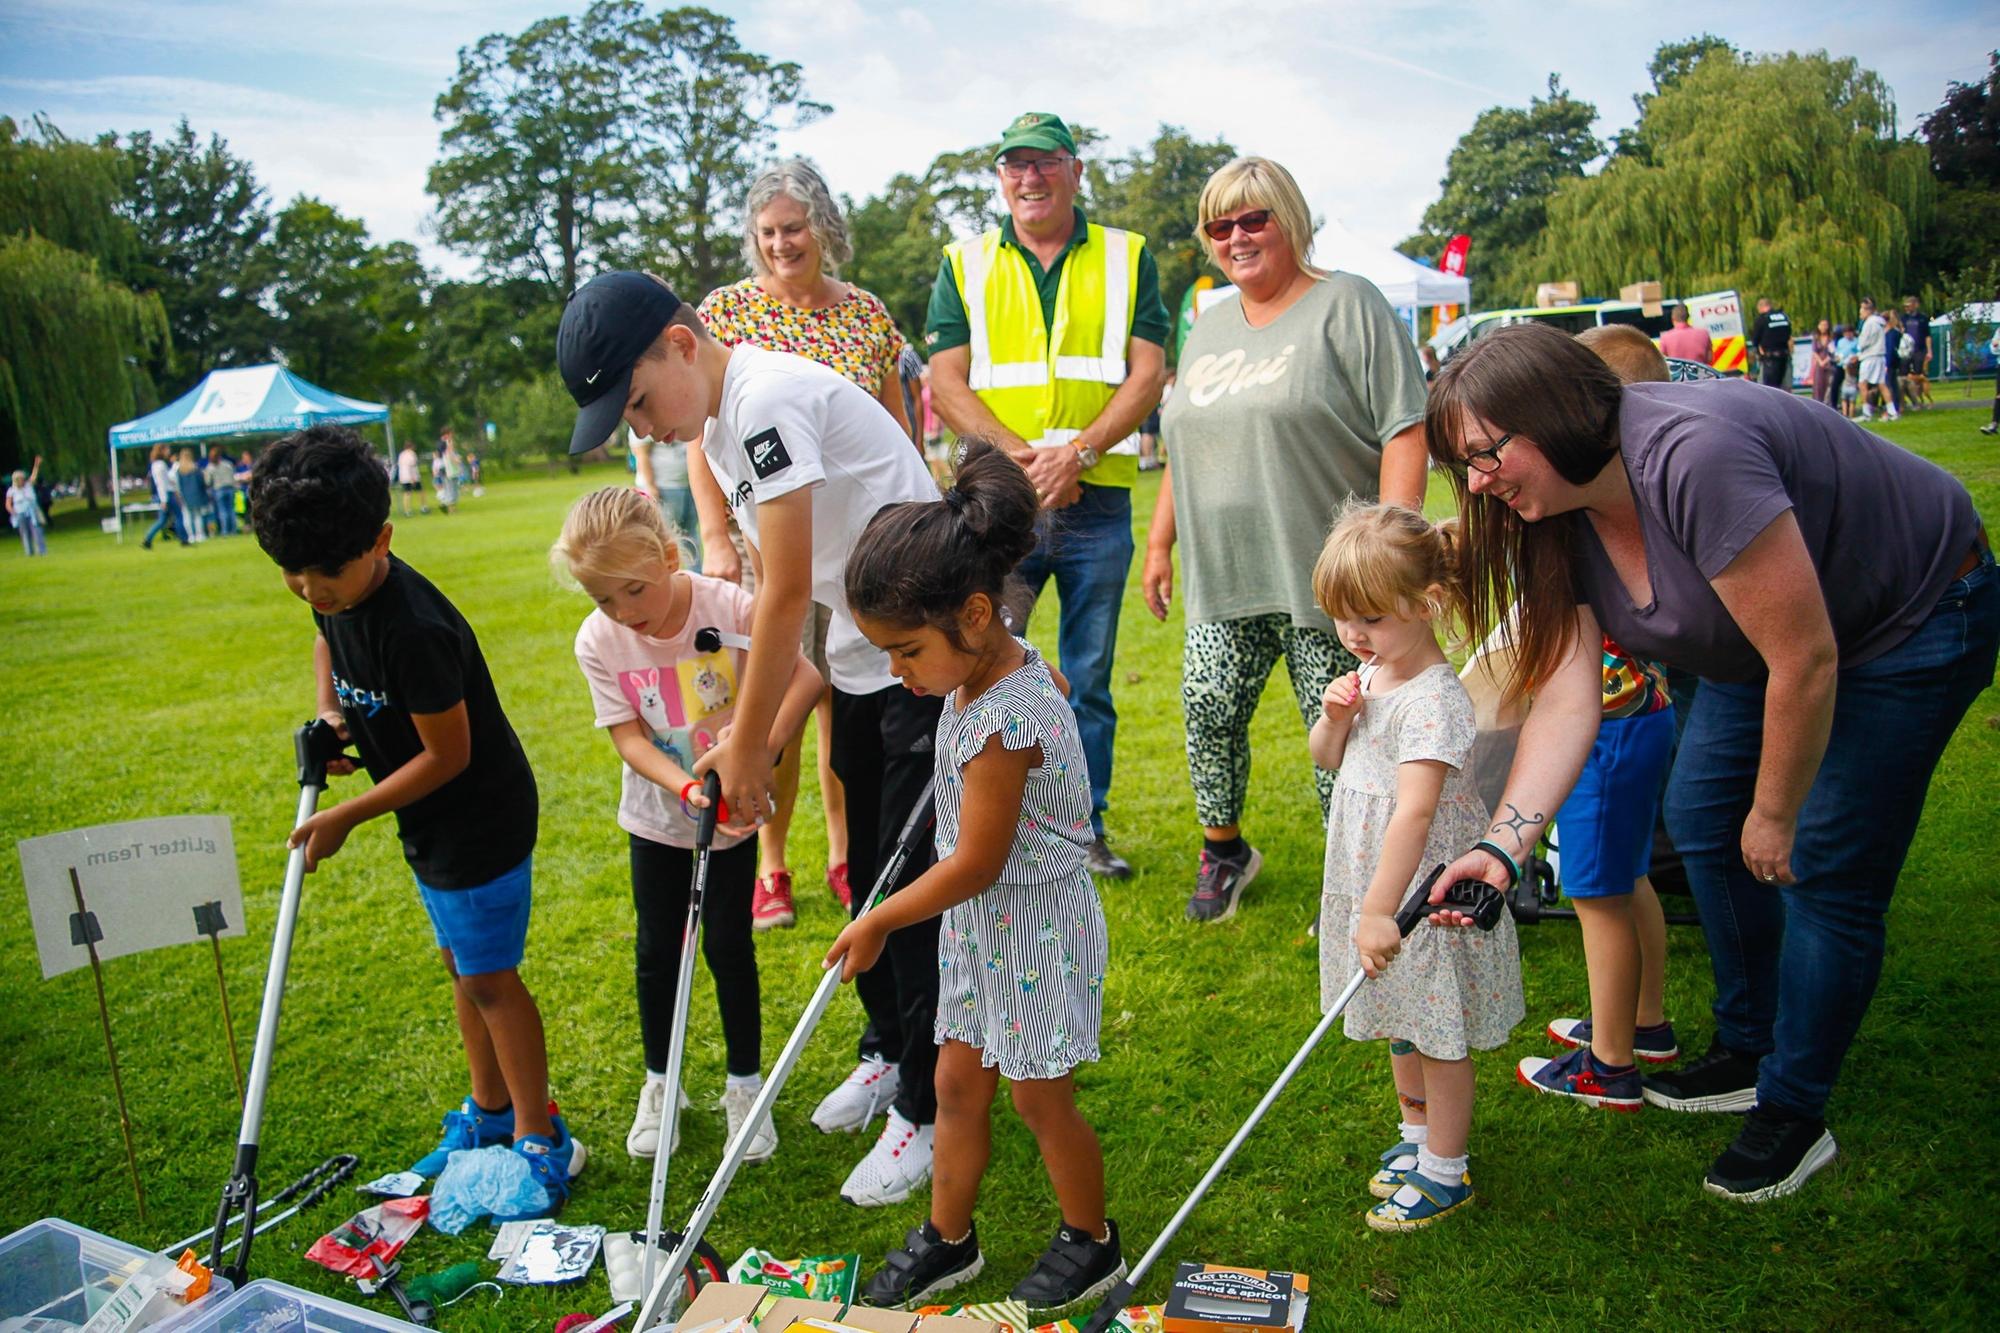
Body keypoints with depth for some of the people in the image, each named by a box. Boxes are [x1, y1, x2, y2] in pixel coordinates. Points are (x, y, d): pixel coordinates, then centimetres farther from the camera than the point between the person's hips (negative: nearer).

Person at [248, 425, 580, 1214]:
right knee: (461, 965, 20)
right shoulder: (335, 597, -4)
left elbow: (447, 755, -25)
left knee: (489, 977, 0)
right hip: (433, 823, 9)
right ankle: (489, 1112, 37)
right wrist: (329, 711, 2)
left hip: (480, 818, -9)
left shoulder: (415, 630, -32)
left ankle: (540, 1140, 16)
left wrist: (346, 818, -18)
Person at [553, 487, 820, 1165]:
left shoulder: (728, 606, -23)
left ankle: (745, 1084, 26)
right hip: (657, 816, 2)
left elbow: (805, 676, -23)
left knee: (728, 945, 4)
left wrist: (761, 747, -35)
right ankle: (659, 1084, 34)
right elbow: (628, 736, -17)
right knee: (657, 950, 12)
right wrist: (687, 789, -33)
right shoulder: (599, 640, -16)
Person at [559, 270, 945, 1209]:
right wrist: (750, 731, 3)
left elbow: (788, 594, -23)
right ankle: (887, 1052, 36)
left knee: (918, 884, -3)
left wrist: (750, 742, -14)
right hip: (860, 662, 9)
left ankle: (928, 1110, 12)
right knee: (866, 876, 17)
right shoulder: (719, 421, 8)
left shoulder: (766, 400, -22)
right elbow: (780, 591, 8)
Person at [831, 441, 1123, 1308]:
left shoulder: (1001, 725, -32)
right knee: (957, 1082, 18)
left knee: (1039, 1098, 10)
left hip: (1035, 926, -9)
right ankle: (947, 1237, 36)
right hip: (980, 923, 9)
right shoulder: (1014, 658, -5)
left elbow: (976, 864, -25)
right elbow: (1059, 684, 21)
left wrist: (875, 924, -13)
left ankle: (1090, 1243, 33)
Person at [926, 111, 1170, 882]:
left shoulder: (1126, 259, 10)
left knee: (1089, 678, 8)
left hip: (1097, 501, 1)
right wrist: (1018, 453, -13)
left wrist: (1079, 450, -14)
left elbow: (1146, 376, 1)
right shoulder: (965, 265, 10)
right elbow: (946, 384, 2)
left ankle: (1086, 825, 21)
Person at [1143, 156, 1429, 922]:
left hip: (1323, 576, -6)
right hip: (1221, 579, 6)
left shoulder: (1347, 305, -3)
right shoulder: (1209, 327, 19)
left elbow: (1405, 431, -10)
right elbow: (1185, 448, 25)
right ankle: (1222, 850, 25)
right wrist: (1160, 542, 20)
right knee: (1207, 713, 2)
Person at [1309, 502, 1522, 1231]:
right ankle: (1417, 1134, 42)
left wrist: (1380, 908, -34)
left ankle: (1444, 1172, 24)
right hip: (1373, 881, 9)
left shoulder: (1433, 699, -26)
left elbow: (1415, 810, -32)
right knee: (1399, 1023, 23)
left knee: (1438, 1033, 8)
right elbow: (1326, 759, 15)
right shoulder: (1370, 676, 2)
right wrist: (1335, 718, -8)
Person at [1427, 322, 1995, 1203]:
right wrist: (1502, 845, -30)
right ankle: (1748, 1052, 29)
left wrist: (1775, 817, -19)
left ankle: (1793, 1115, 12)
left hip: (1913, 620, -8)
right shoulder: (1559, 515, -12)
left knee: (1827, 868, -7)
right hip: (1772, 628, 8)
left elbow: (1807, 660, -33)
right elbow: (1568, 699, -19)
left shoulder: (1691, 457, -38)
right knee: (1701, 817, 10)